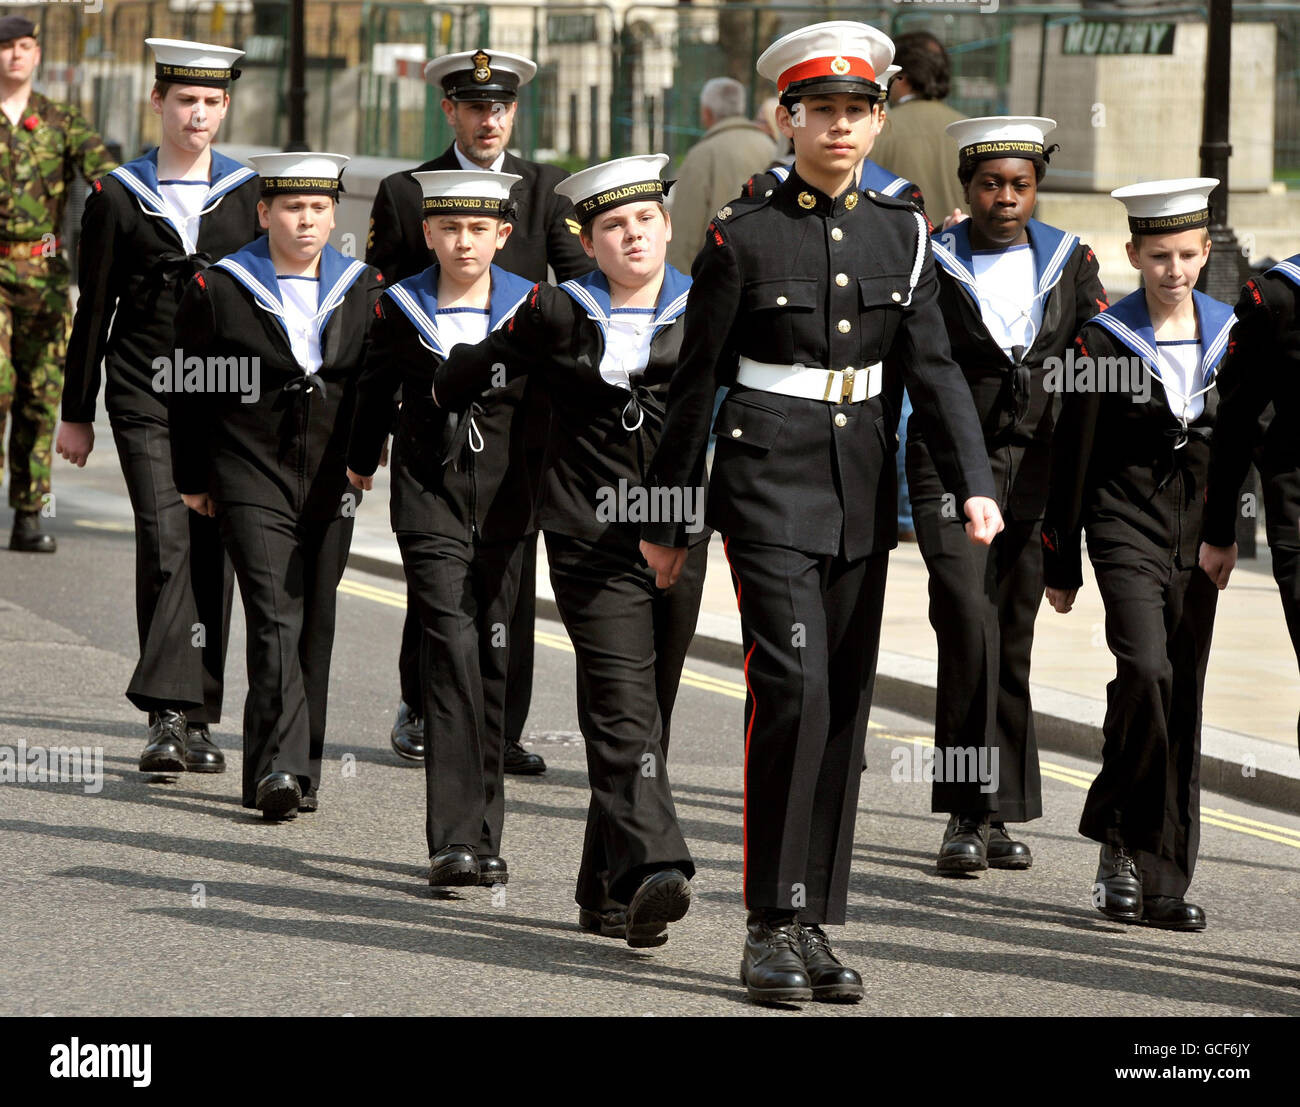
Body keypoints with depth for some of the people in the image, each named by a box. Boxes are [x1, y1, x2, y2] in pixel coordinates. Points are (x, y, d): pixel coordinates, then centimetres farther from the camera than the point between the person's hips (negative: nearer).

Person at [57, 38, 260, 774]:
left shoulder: (251, 194, 8)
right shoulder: (119, 196, 5)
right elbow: (94, 308, 8)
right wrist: (78, 413, 8)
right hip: (146, 398, -2)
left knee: (213, 552, 2)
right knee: (166, 543, -14)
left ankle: (193, 718, 10)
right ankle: (171, 717, -15)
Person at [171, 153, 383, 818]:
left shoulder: (364, 290, 7)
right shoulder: (218, 289, 0)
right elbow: (188, 391, 5)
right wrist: (192, 479, 6)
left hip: (331, 487, 3)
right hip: (252, 481, -3)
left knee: (315, 627, 6)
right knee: (275, 621, -15)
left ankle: (298, 768, 14)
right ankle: (279, 770, -21)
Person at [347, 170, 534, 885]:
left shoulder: (530, 309, 1)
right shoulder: (399, 310, 2)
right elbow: (374, 392, 18)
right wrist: (359, 462, 30)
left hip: (506, 504, 1)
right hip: (430, 500, -1)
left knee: (491, 661, 5)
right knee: (452, 648, -15)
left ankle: (483, 836, 16)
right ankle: (452, 840, -19)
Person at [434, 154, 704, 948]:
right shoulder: (558, 314, 2)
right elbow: (463, 376, 13)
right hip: (592, 544, -3)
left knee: (648, 717, 8)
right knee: (622, 708, -16)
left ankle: (607, 891, 20)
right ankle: (652, 871, -28)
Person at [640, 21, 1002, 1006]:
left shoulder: (902, 234, 8)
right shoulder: (743, 235, -3)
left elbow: (933, 369, 1)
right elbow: (697, 381, 1)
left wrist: (974, 483, -14)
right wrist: (668, 518, 3)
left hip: (863, 496, 5)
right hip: (769, 483, -5)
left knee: (844, 708, 7)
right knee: (793, 687, -15)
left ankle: (817, 923, 14)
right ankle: (773, 927, -10)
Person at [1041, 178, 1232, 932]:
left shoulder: (1229, 336, 6)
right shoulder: (1105, 341, -3)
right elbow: (1073, 458, 1)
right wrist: (1060, 564, 2)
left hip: (1198, 531, 4)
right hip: (1129, 523, -3)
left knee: (1185, 695, 4)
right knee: (1146, 669, -22)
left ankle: (1166, 878, 9)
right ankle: (1119, 837, -5)